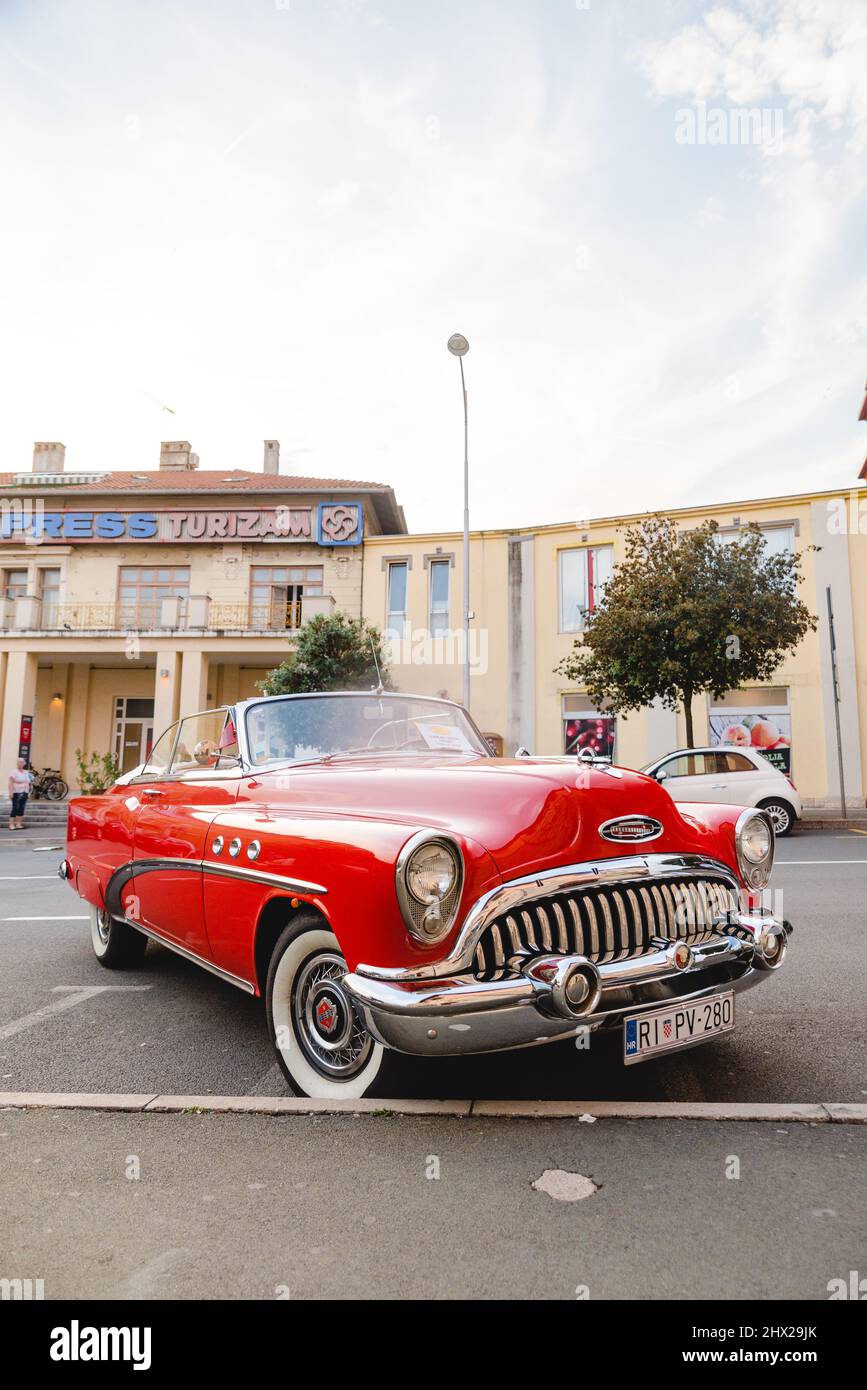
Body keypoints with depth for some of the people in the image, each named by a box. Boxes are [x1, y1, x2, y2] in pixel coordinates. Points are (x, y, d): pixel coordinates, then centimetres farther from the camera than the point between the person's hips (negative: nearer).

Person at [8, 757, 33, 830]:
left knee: (21, 809, 5)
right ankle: (11, 824, -6)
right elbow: (11, 783, -12)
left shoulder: (26, 772, 15)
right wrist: (11, 792, -20)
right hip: (16, 793, -6)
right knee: (15, 808, -9)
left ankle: (18, 824, 9)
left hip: (24, 793, 6)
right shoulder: (14, 772, -5)